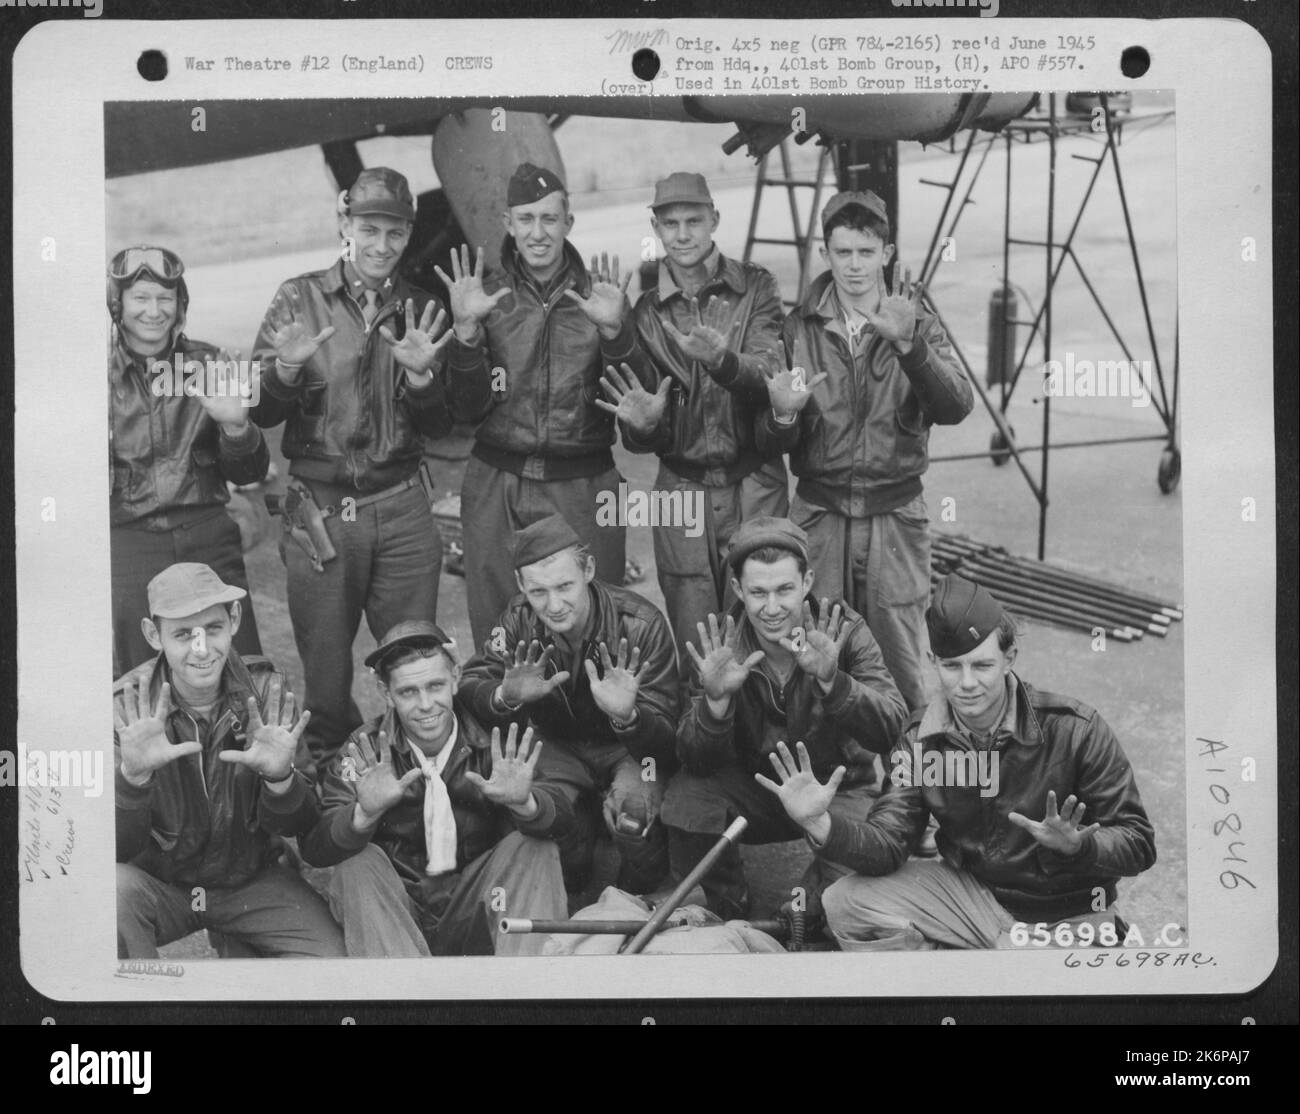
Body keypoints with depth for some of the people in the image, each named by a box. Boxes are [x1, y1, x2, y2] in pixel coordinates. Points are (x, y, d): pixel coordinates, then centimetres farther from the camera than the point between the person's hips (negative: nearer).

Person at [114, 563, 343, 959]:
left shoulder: (266, 689, -9)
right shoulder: (124, 708, -14)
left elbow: (297, 827, -10)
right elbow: (117, 849, -21)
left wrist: (280, 778, -33)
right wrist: (131, 775, -41)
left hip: (251, 879, 2)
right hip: (159, 881, -2)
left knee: (330, 953, -19)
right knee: (115, 890, -34)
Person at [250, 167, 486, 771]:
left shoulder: (419, 310, 7)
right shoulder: (299, 300, 0)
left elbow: (439, 427, 7)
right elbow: (260, 414, -1)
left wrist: (422, 375, -12)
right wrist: (285, 370, -21)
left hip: (402, 507, 2)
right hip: (320, 508, -2)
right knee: (324, 671, 7)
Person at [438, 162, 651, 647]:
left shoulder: (599, 295, 5)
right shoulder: (486, 294, 6)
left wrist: (614, 331, -21)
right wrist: (465, 328, -22)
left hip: (584, 490, 0)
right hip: (497, 488, 0)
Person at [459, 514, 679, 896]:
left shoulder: (641, 624, -24)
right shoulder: (520, 619, -14)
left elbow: (663, 734, -28)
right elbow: (471, 685, -17)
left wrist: (627, 716, -52)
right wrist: (506, 696, -41)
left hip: (628, 746, -3)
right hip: (557, 745, 3)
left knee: (634, 815, -33)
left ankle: (640, 899, 2)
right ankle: (569, 891, 8)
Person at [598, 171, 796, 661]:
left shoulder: (754, 287, 2)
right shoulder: (645, 307, 5)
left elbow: (770, 379, -13)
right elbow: (650, 444, 6)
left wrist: (722, 360, -33)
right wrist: (642, 425, -18)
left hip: (754, 485, -1)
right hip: (681, 488, 1)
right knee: (693, 646, 3)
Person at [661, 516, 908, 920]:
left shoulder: (844, 632, -16)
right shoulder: (723, 644, -13)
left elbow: (890, 731, -29)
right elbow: (696, 761, -21)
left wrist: (831, 680, -47)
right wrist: (717, 698, -42)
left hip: (838, 786, -1)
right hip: (752, 786, 2)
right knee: (688, 796, -27)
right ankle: (729, 921, -2)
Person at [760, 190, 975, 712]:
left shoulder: (916, 322, 1)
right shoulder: (801, 328, 4)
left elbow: (956, 407, -16)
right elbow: (774, 444, 2)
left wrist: (909, 345, -31)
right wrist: (782, 416, -21)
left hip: (895, 514, -1)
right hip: (820, 513, 1)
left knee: (901, 665, 2)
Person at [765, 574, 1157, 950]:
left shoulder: (1074, 730, -19)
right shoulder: (921, 739, -6)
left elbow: (1138, 844, -15)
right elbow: (888, 845, -11)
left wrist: (1076, 845, -37)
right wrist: (821, 825, -31)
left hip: (1067, 917, -4)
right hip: (968, 890, 4)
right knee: (847, 904, -14)